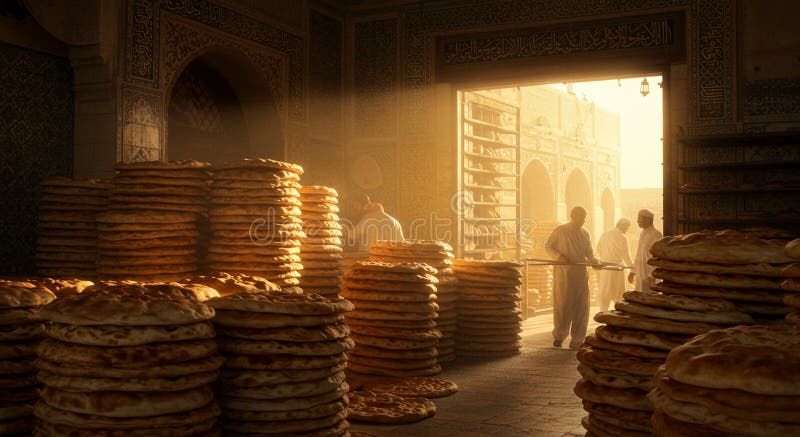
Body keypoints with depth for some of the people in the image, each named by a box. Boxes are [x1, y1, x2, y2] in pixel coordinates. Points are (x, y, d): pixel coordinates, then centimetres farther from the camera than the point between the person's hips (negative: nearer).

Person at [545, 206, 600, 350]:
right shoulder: (560, 231, -1)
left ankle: (577, 340, 8)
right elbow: (548, 245, 4)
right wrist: (558, 255, -13)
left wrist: (594, 261, -8)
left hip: (580, 274, 4)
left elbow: (589, 254, 13)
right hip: (563, 273, -4)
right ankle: (559, 336, 17)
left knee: (581, 307, 1)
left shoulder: (585, 233, 11)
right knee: (562, 305, 0)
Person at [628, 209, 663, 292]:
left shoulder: (656, 234, -13)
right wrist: (633, 271, 20)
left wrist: (652, 274, -23)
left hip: (650, 276, -9)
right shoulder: (642, 234, 14)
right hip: (640, 275, 9)